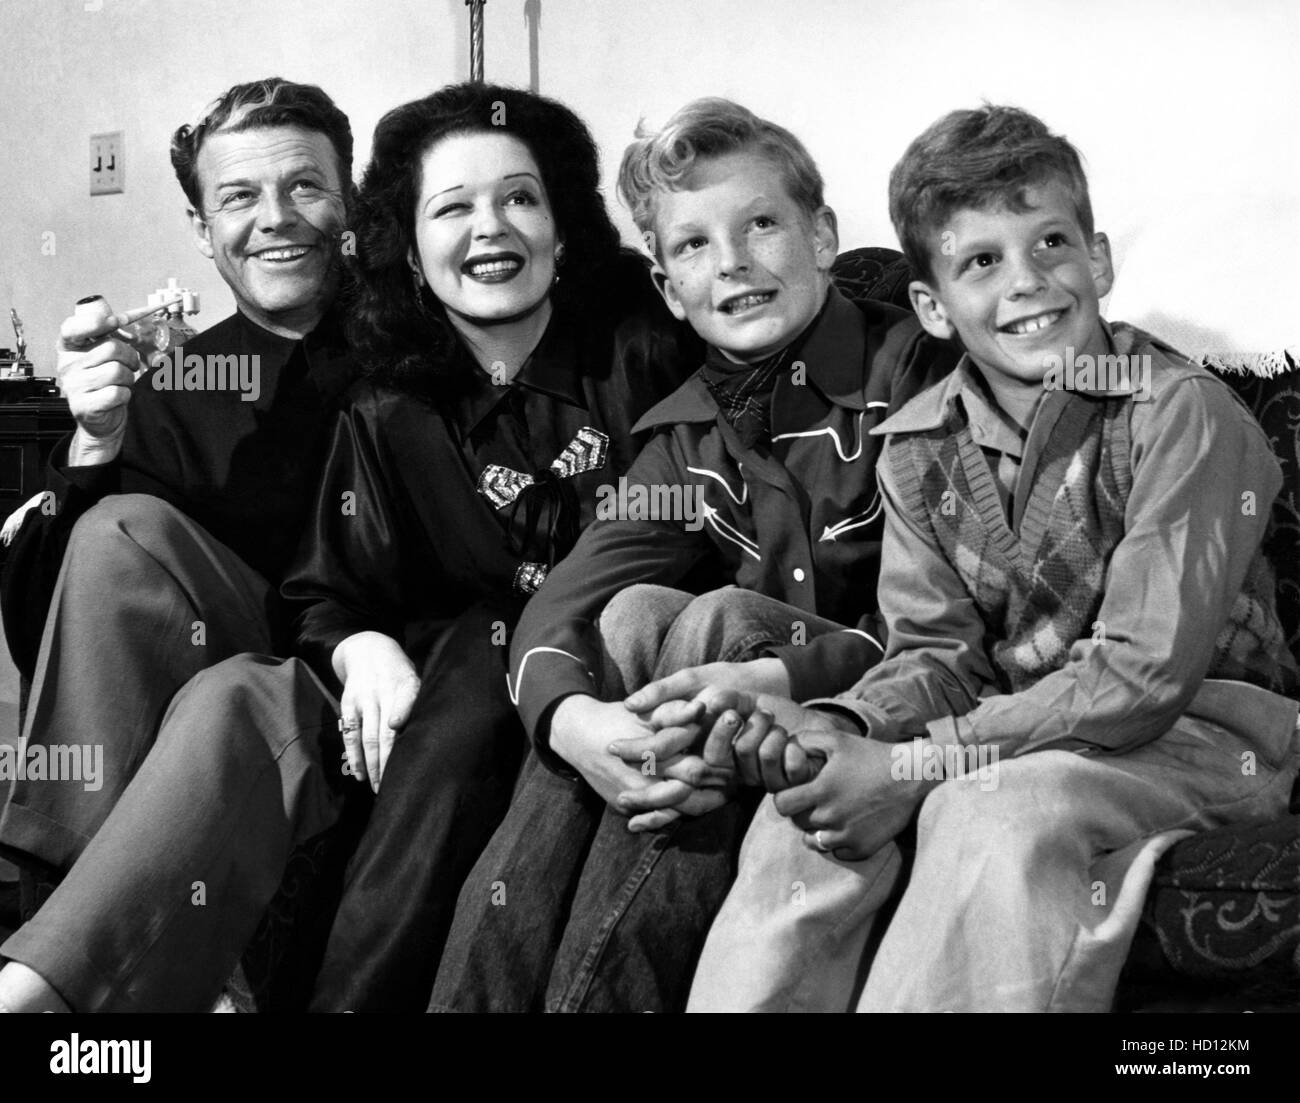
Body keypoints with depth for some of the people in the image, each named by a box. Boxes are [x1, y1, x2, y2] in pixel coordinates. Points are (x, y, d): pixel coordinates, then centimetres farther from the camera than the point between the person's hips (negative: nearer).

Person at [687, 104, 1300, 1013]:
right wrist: (843, 725, -21)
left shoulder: (1183, 411, -17)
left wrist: (916, 766, -26)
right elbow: (941, 655, 2)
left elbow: (1144, 672, -22)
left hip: (1202, 729, -4)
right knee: (808, 816, -18)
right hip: (1022, 733, 5)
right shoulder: (919, 447, 1)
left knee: (994, 813, -33)